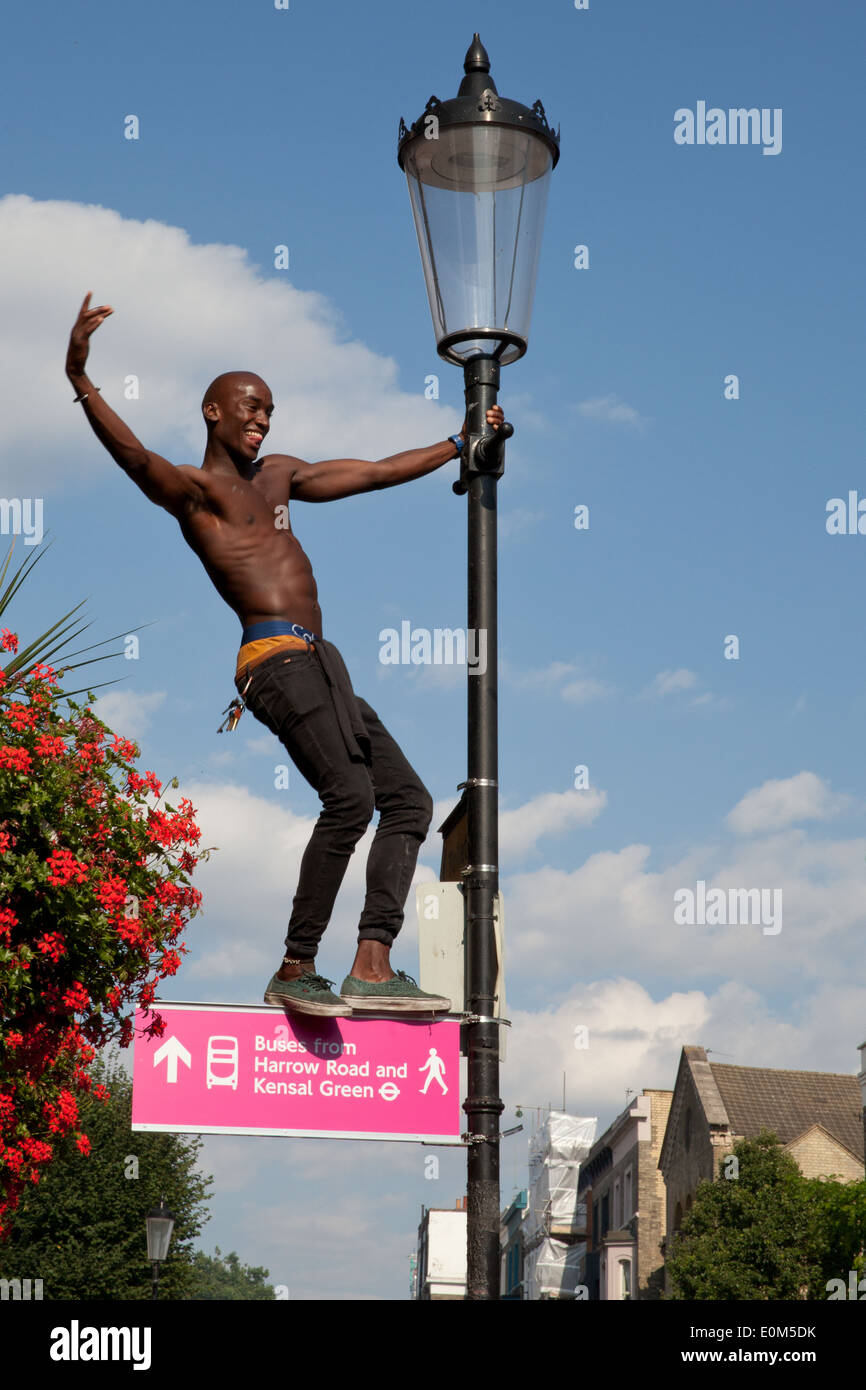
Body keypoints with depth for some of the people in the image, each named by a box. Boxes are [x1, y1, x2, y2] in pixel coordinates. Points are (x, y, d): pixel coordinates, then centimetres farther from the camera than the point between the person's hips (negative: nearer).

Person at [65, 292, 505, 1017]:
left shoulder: (279, 475, 26)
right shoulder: (190, 487, 3)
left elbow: (379, 472, 34)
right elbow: (130, 450, -18)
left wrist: (460, 442, 39)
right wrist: (80, 377, -33)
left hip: (322, 662, 9)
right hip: (276, 658, -9)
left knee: (409, 801, 4)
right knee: (350, 798, -23)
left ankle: (371, 967, -3)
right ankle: (295, 970, -15)